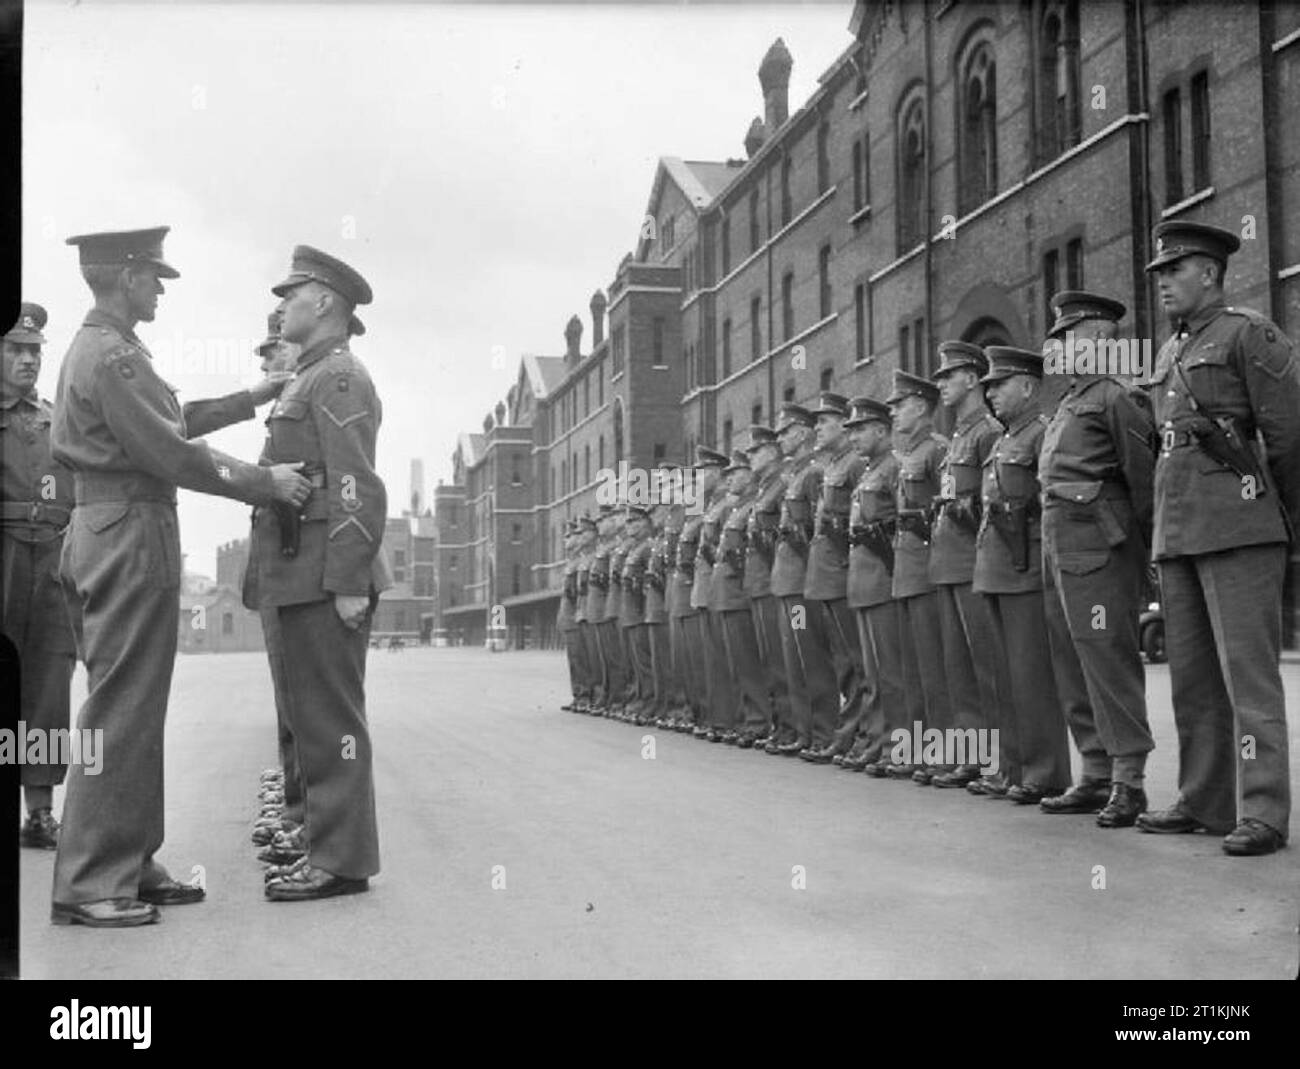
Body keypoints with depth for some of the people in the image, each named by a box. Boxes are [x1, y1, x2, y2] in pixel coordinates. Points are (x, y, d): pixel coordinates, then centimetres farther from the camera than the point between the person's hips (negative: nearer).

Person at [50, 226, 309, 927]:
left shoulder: (95, 349, 18)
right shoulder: (111, 356, -14)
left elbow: (172, 420, 25)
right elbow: (169, 454, -17)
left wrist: (251, 398, 26)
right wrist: (264, 481, -10)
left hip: (108, 535, 11)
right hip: (130, 535, -11)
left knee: (135, 710, 13)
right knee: (122, 710, -7)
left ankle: (128, 864, 20)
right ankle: (88, 885, -3)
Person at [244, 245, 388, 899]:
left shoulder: (339, 377, -9)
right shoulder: (308, 381, 23)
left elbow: (358, 489, -18)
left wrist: (350, 583, -23)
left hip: (327, 577, -10)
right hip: (300, 576, 10)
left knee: (331, 720, -7)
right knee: (312, 718, 12)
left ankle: (343, 863, -3)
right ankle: (328, 850, 19)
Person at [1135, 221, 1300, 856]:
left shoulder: (1248, 335, -3)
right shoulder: (1168, 355, 21)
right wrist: (1164, 527, 19)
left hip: (1238, 527, -8)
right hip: (1176, 533, 8)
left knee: (1247, 670, -8)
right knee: (1191, 675, 10)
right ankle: (1203, 801, 19)